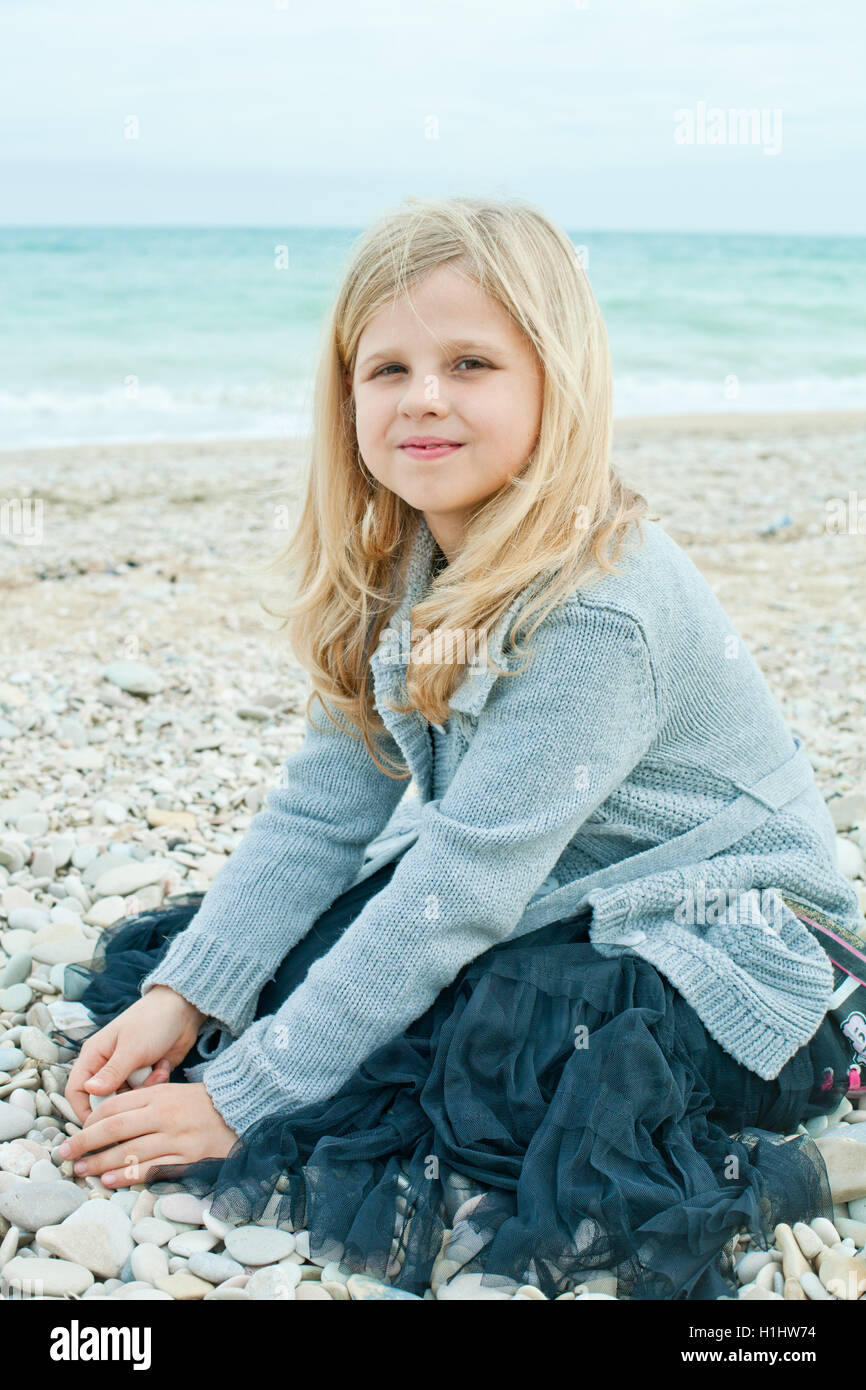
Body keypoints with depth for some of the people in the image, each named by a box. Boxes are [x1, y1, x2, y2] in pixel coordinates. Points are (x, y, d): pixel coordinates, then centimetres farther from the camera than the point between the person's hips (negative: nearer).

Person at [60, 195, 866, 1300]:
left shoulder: (598, 608, -30)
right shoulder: (398, 567, -5)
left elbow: (459, 890, -29)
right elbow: (322, 807, -2)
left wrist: (243, 1098, -25)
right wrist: (182, 995, -12)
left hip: (701, 942, -7)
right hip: (525, 906, 8)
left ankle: (765, 1175, -7)